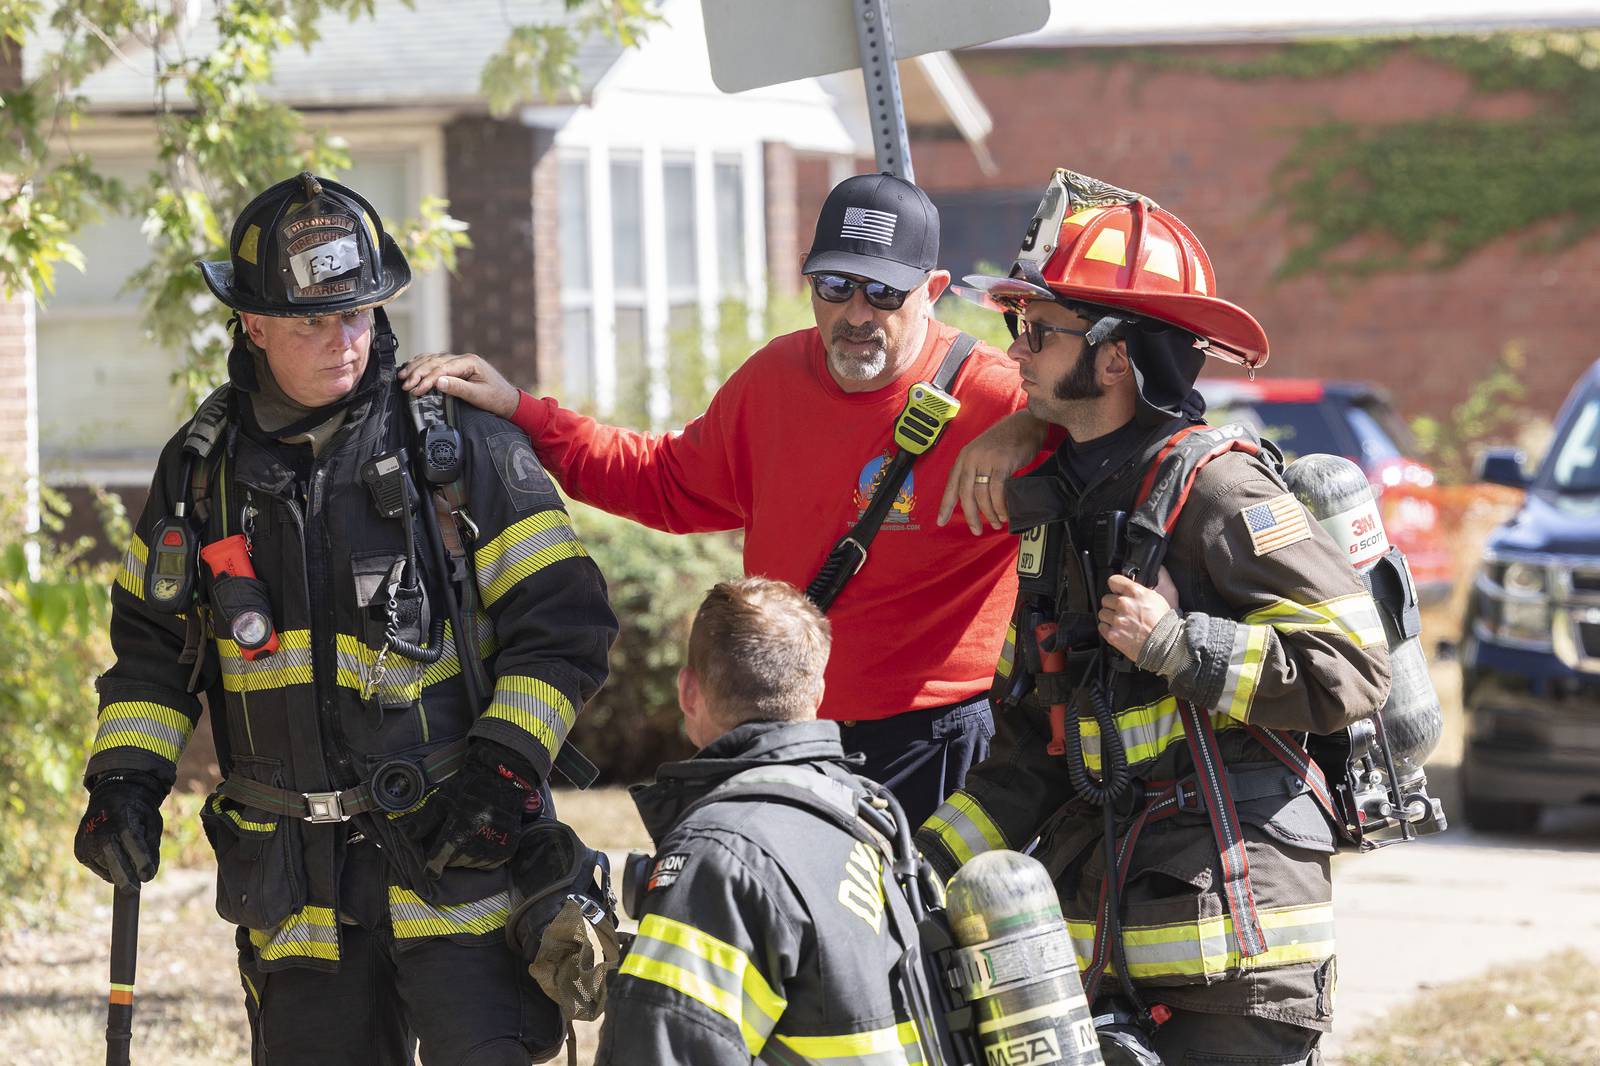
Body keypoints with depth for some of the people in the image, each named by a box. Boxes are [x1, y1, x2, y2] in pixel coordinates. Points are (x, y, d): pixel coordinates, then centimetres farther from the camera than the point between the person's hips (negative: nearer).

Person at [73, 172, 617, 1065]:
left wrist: (502, 771, -13)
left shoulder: (460, 447, -3)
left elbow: (563, 624, -2)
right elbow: (155, 644, 18)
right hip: (295, 882, 3)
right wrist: (126, 778, 4)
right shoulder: (202, 469, 8)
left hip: (454, 849, -3)